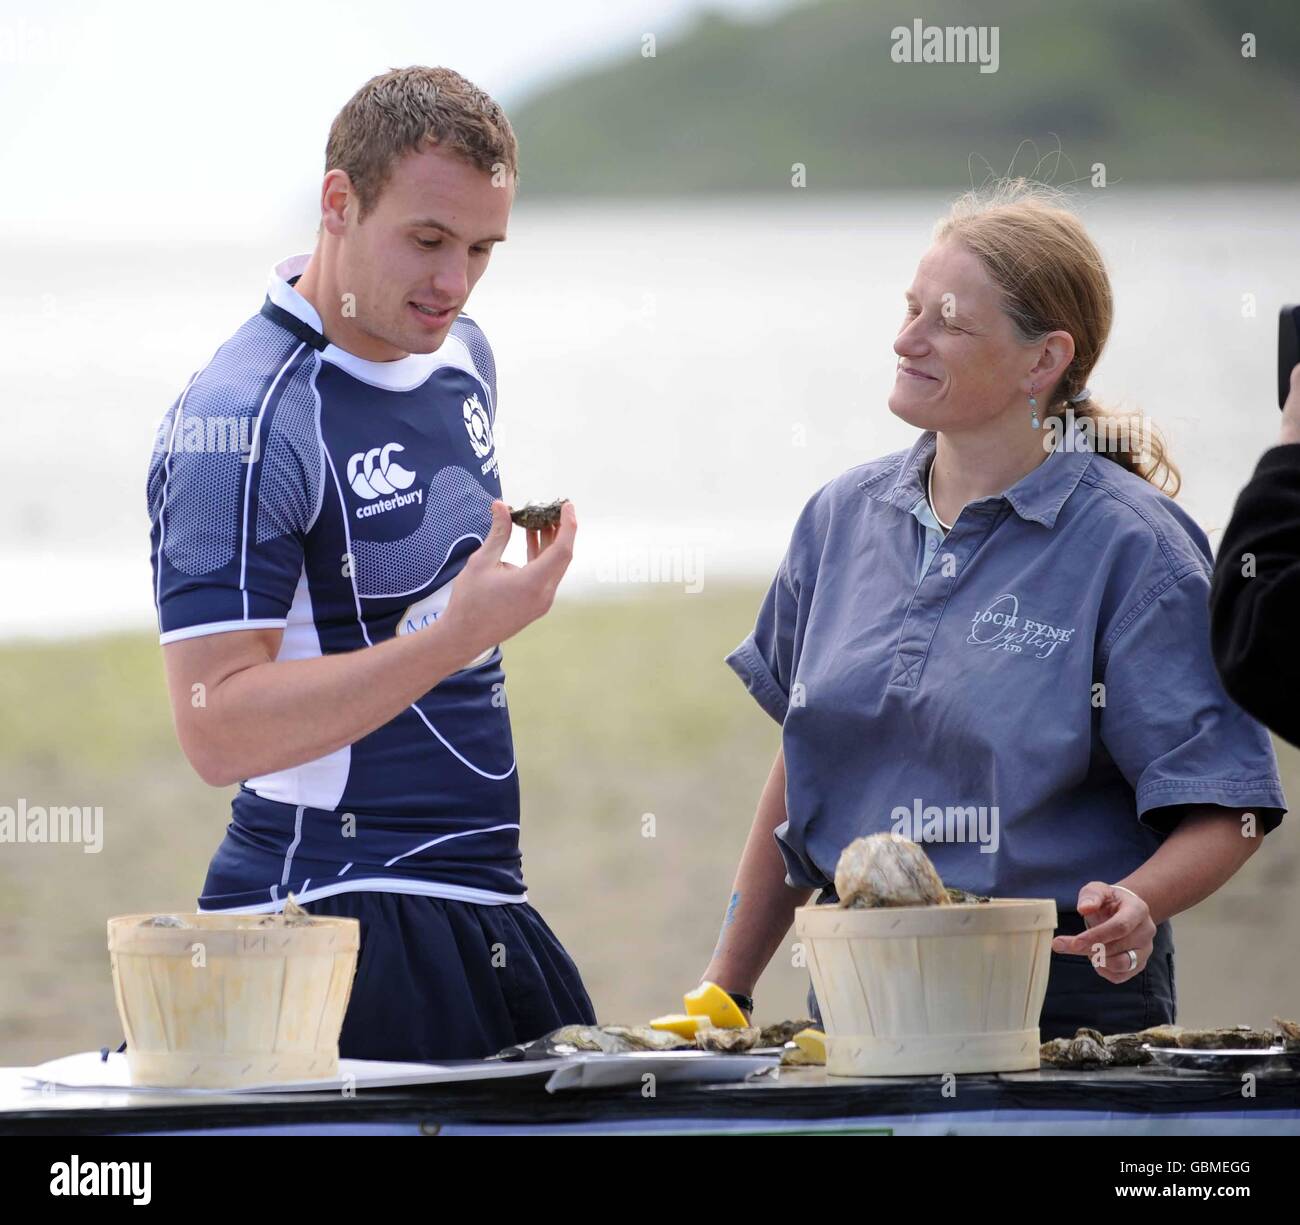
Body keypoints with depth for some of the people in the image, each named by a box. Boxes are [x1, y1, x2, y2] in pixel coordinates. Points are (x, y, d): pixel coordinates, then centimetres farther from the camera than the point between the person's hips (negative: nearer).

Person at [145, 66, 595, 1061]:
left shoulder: (460, 355, 11)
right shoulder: (244, 420, -16)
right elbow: (219, 729, -23)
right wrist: (459, 634, -26)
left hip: (488, 906, 8)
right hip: (337, 907, -8)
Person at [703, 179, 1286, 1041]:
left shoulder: (1128, 544, -7)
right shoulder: (844, 518, 9)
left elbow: (1223, 811, -9)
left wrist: (1135, 905, -30)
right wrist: (726, 993, 18)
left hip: (1063, 997, -4)